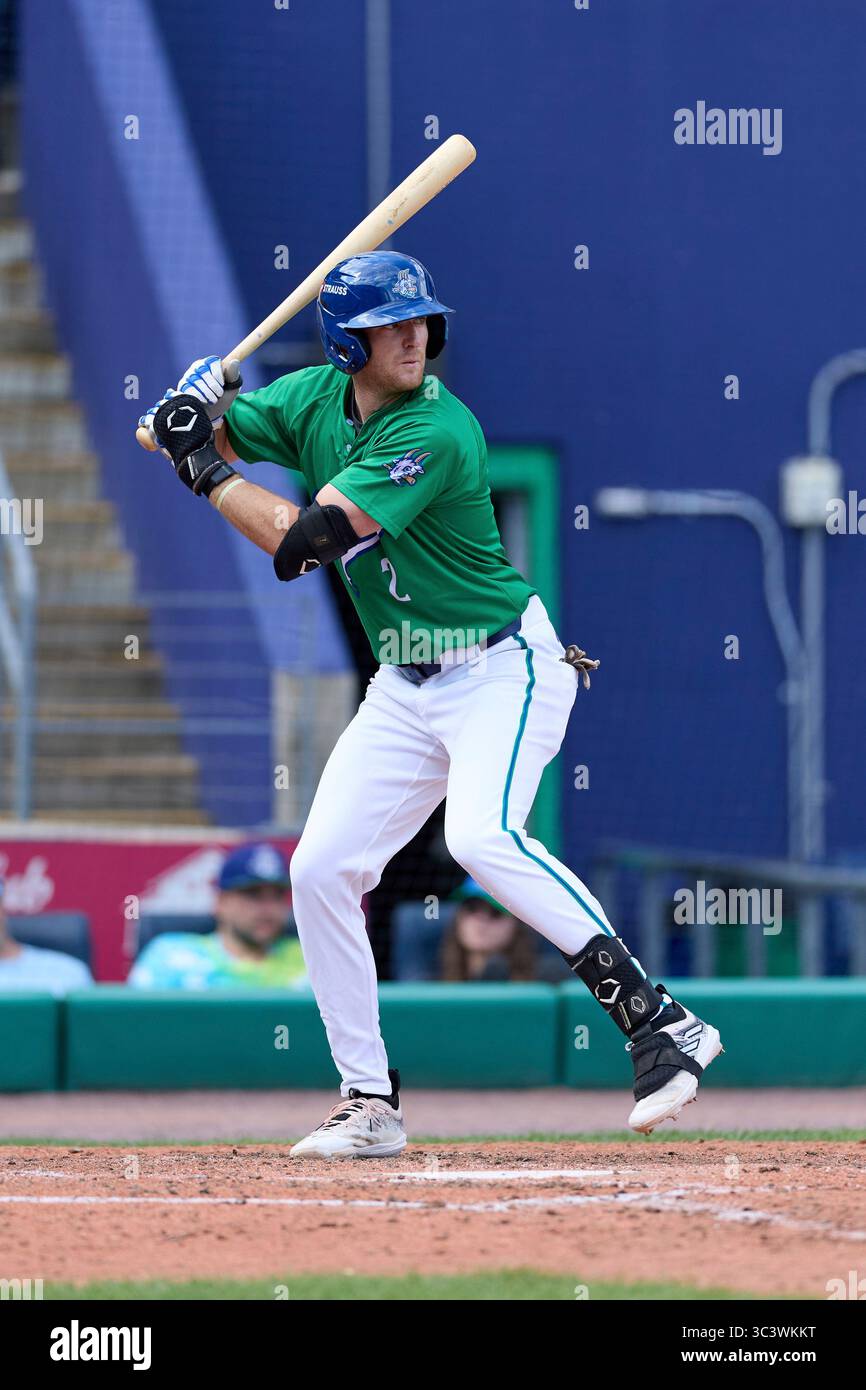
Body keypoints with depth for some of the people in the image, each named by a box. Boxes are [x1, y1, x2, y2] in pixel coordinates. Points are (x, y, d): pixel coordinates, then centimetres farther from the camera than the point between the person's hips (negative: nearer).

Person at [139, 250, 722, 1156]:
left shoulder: (435, 433, -23)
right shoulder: (316, 398, 2)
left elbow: (302, 544, -26)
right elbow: (210, 437, 11)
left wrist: (208, 473, -17)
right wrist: (194, 408, -13)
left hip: (503, 670, -8)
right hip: (404, 688, 8)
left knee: (482, 837, -30)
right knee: (321, 869, -1)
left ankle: (657, 1022, -29)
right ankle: (370, 1102, 9)